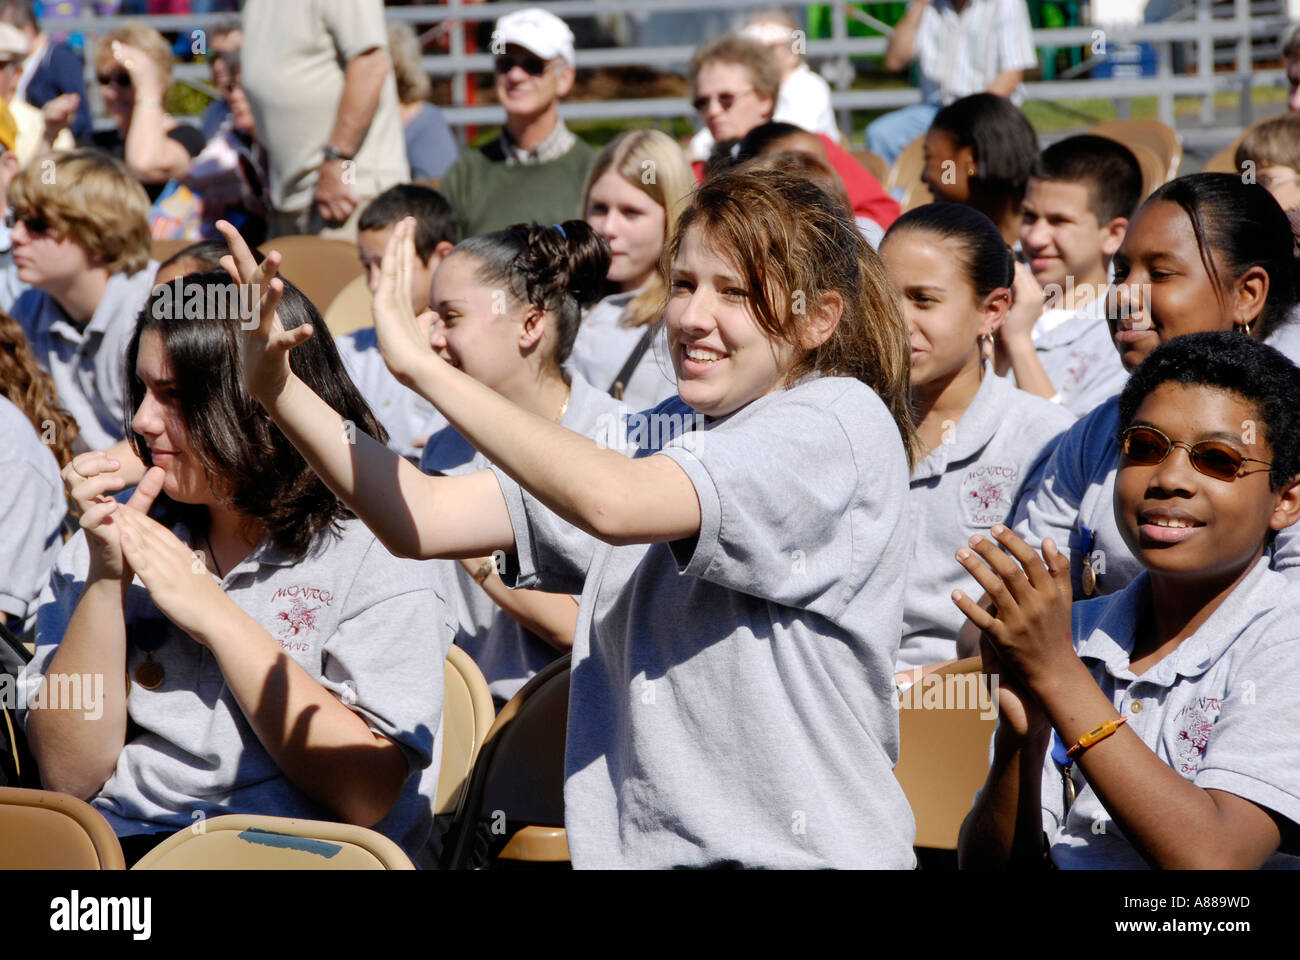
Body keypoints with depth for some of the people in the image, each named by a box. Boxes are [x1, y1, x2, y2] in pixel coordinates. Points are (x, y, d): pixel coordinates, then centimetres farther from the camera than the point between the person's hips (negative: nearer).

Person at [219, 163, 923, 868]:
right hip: (633, 850, 6)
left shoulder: (843, 422, -6)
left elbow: (609, 502, -21)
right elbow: (425, 521, 10)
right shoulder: (663, 435, 17)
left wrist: (423, 366, -15)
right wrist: (277, 389, -1)